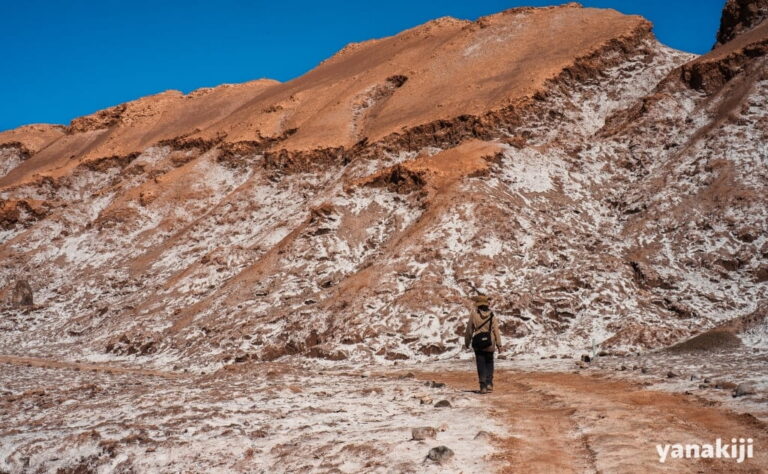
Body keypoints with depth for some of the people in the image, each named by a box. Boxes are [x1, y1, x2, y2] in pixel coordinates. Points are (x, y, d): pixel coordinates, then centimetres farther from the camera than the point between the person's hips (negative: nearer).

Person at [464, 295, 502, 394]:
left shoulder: (473, 315, -6)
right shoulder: (492, 316, -2)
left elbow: (469, 331, -1)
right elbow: (496, 331, -4)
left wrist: (467, 343, 12)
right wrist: (499, 345, 0)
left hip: (478, 344, -1)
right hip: (490, 344, 1)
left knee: (481, 364, 6)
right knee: (489, 363, 18)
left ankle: (483, 386, 0)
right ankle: (489, 383, 10)